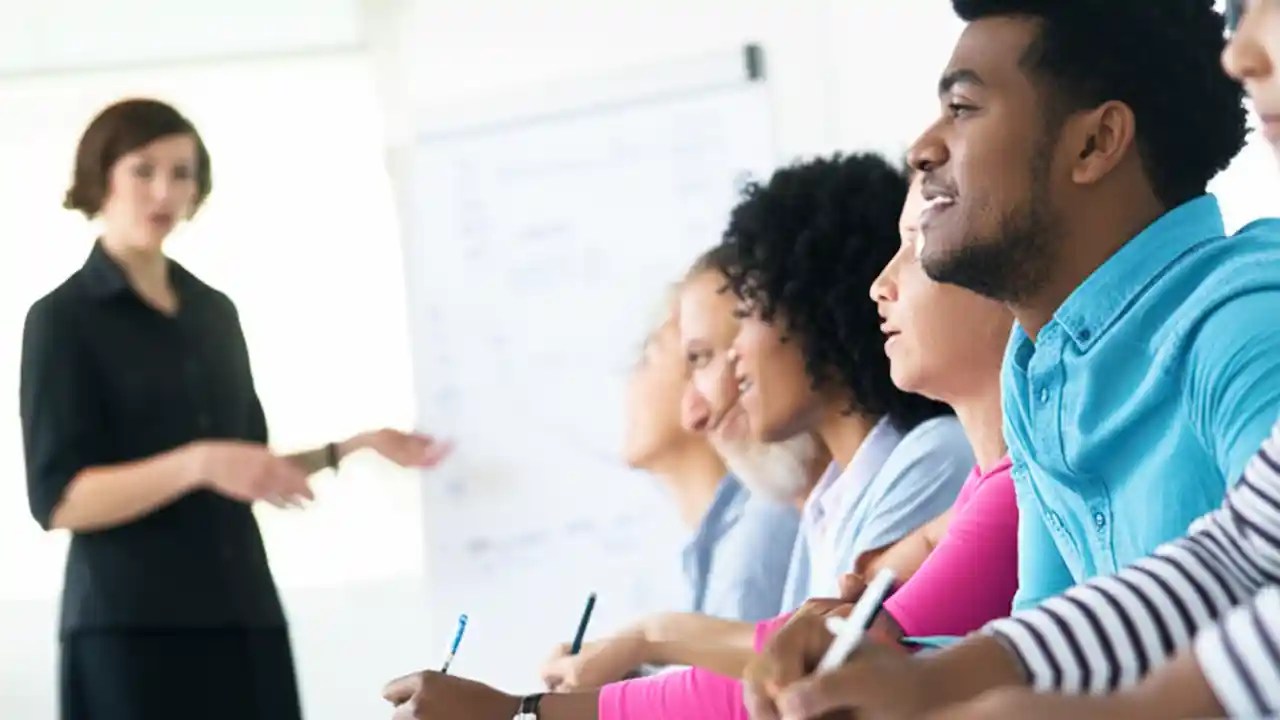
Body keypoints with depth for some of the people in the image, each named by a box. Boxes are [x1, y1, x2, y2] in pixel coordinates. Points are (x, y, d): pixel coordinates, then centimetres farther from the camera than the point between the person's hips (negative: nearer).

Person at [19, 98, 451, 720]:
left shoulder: (214, 313, 17)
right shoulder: (64, 320, -3)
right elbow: (58, 499, -12)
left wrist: (352, 447, 12)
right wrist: (196, 464, -23)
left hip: (243, 618, 6)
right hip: (131, 627, -6)